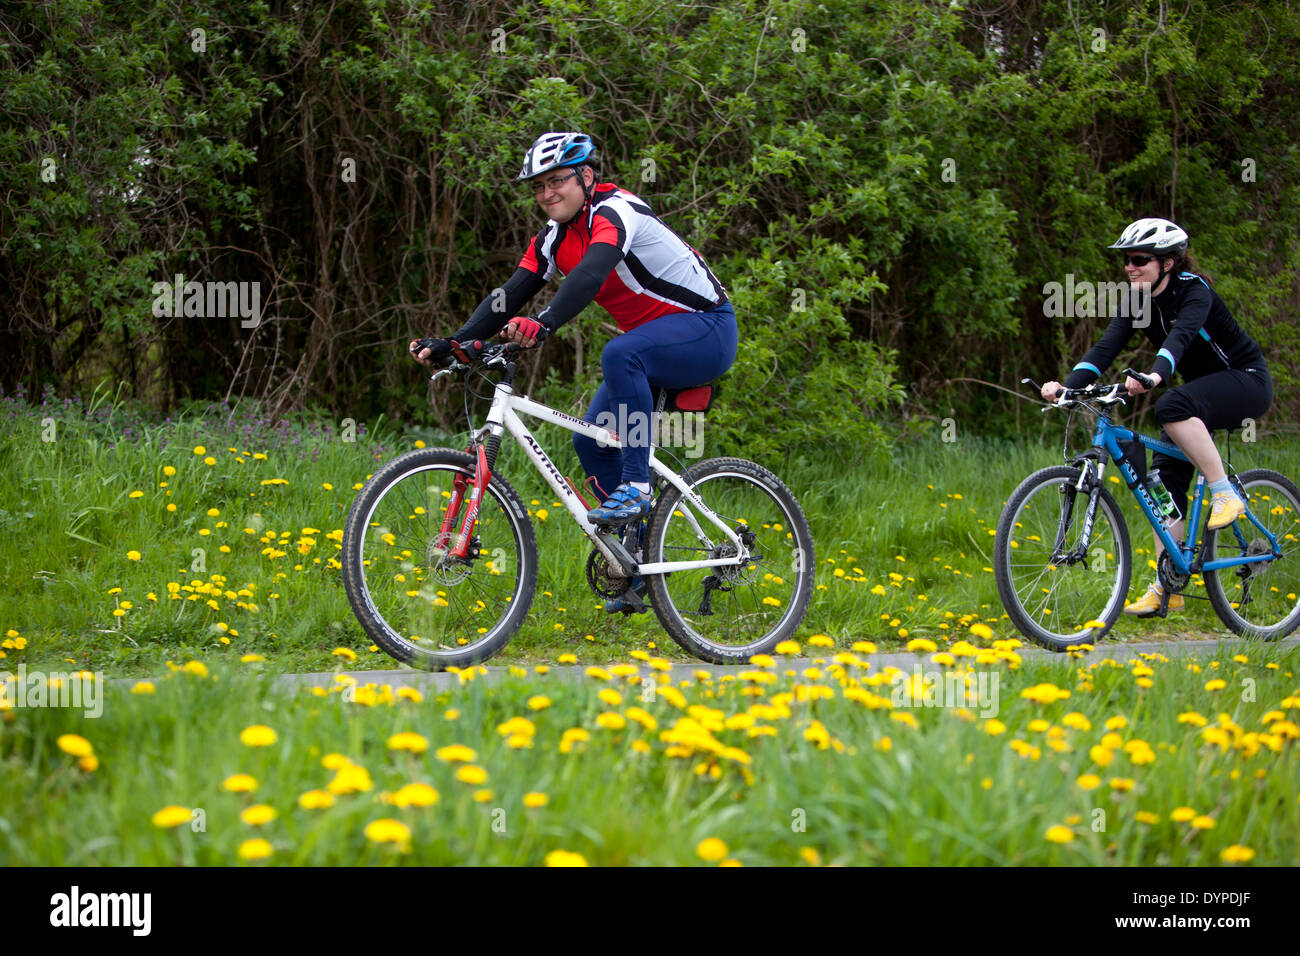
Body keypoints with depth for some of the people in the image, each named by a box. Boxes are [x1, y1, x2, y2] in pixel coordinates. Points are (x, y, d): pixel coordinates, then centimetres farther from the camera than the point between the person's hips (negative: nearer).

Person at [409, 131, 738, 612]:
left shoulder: (615, 212, -22)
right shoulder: (554, 238, 3)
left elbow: (591, 273, -41)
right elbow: (511, 295, -3)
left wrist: (542, 324, -56)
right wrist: (450, 344, -16)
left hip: (708, 328, -9)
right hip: (653, 345, 9)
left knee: (619, 353, -36)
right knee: (591, 442, -1)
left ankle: (636, 486, -28)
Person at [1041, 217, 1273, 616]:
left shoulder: (1193, 290, -23)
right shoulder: (1136, 300, -5)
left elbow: (1181, 336, -42)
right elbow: (1107, 347, -18)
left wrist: (1155, 376, -62)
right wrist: (1068, 386, -35)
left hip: (1246, 381, -7)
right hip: (1202, 391, 7)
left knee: (1173, 407, -35)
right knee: (1165, 475, -7)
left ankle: (1225, 494, -23)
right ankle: (1167, 586, -3)